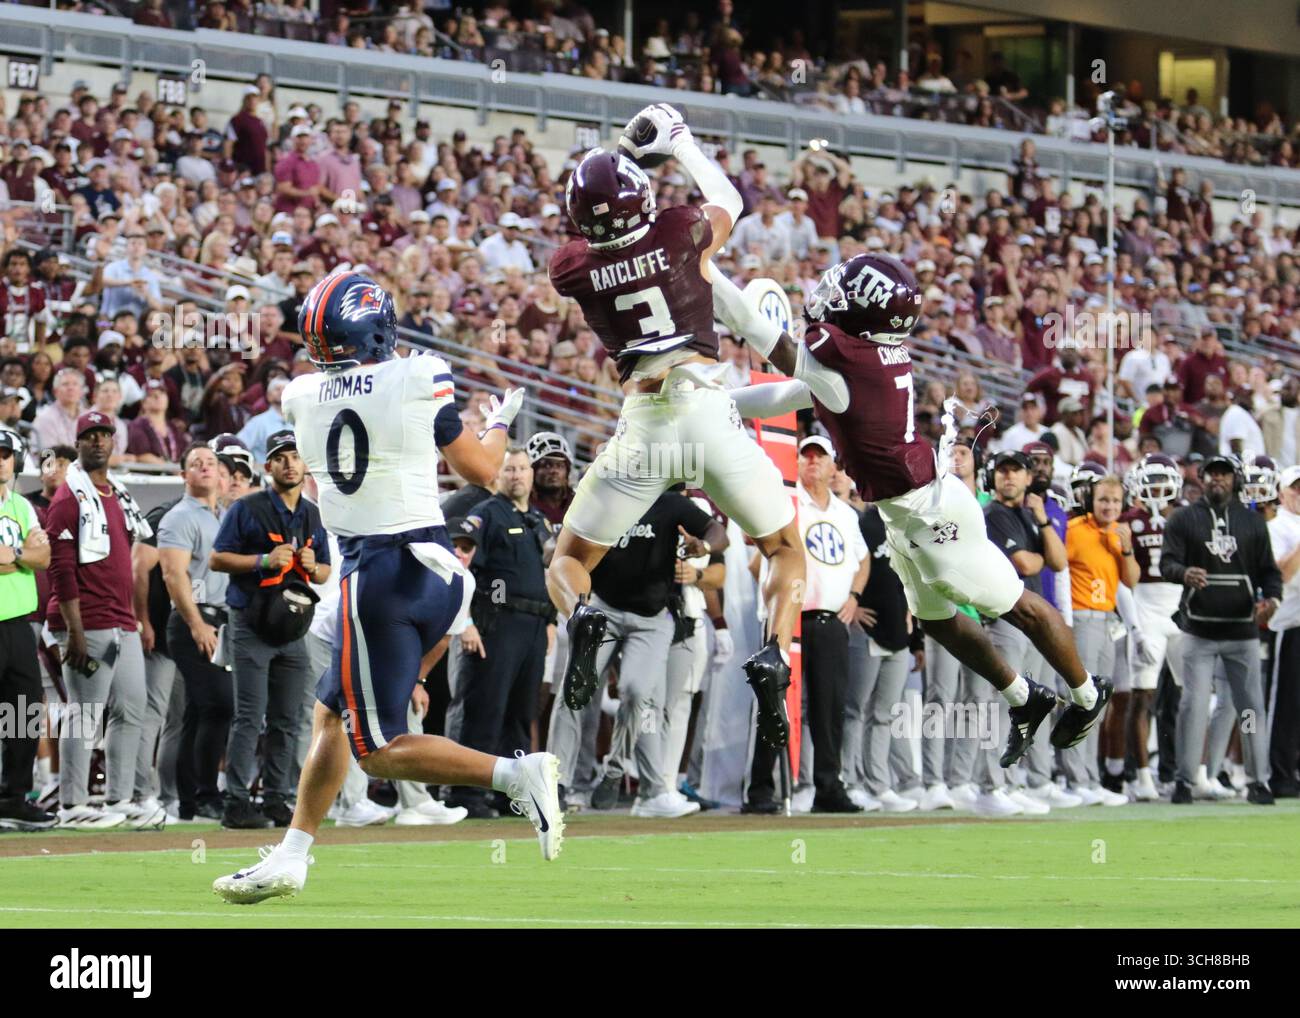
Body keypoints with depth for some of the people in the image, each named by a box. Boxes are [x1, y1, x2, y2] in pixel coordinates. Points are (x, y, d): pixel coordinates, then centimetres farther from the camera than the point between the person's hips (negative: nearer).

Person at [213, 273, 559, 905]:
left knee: (380, 750, 0)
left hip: (377, 577, -4)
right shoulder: (420, 381, -3)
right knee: (331, 712, 16)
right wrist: (500, 422, 27)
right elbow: (480, 470, 7)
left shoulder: (302, 396, 0)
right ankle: (290, 858, 14)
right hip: (434, 565, 4)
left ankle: (517, 775, -18)